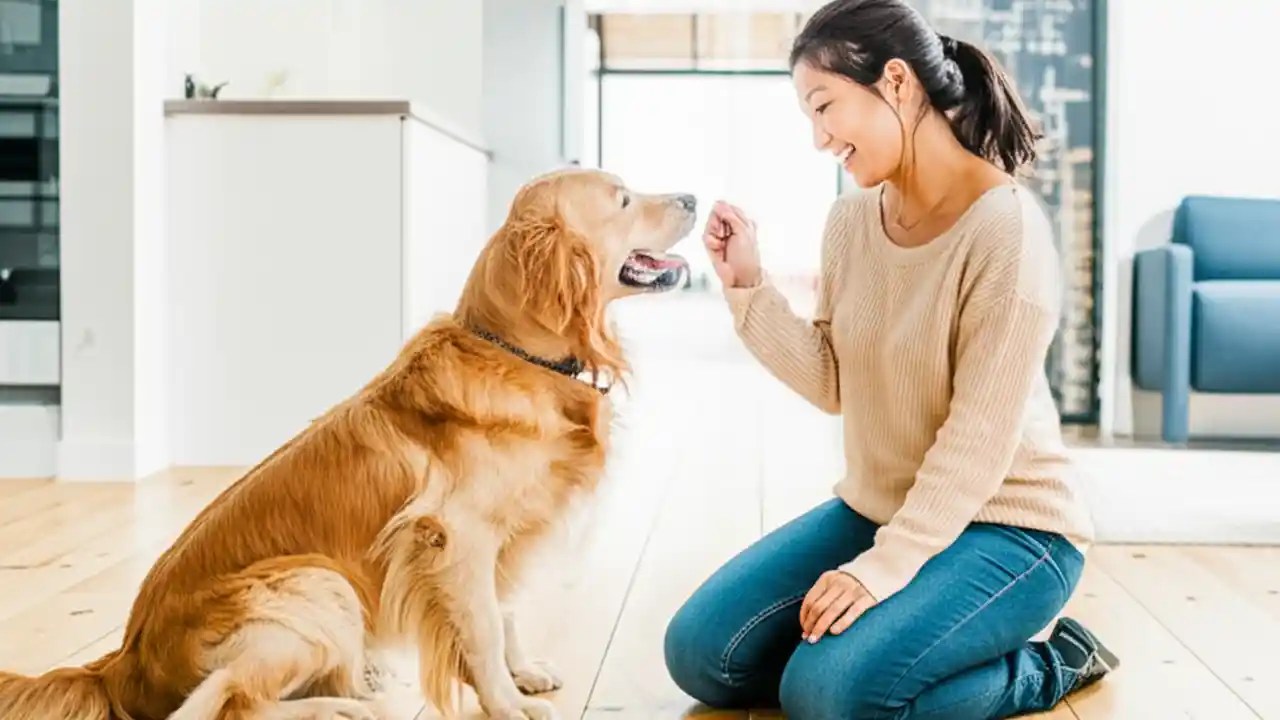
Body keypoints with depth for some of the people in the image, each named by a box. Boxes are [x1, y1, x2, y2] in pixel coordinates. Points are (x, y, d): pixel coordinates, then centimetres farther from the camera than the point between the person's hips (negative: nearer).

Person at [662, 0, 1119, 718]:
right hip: (878, 509, 7)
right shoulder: (851, 220, 0)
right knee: (701, 655, -2)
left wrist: (885, 566, -28)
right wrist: (748, 284, -10)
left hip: (1005, 525, -7)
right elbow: (832, 384, 1)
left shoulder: (1004, 227, -21)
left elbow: (979, 437, -23)